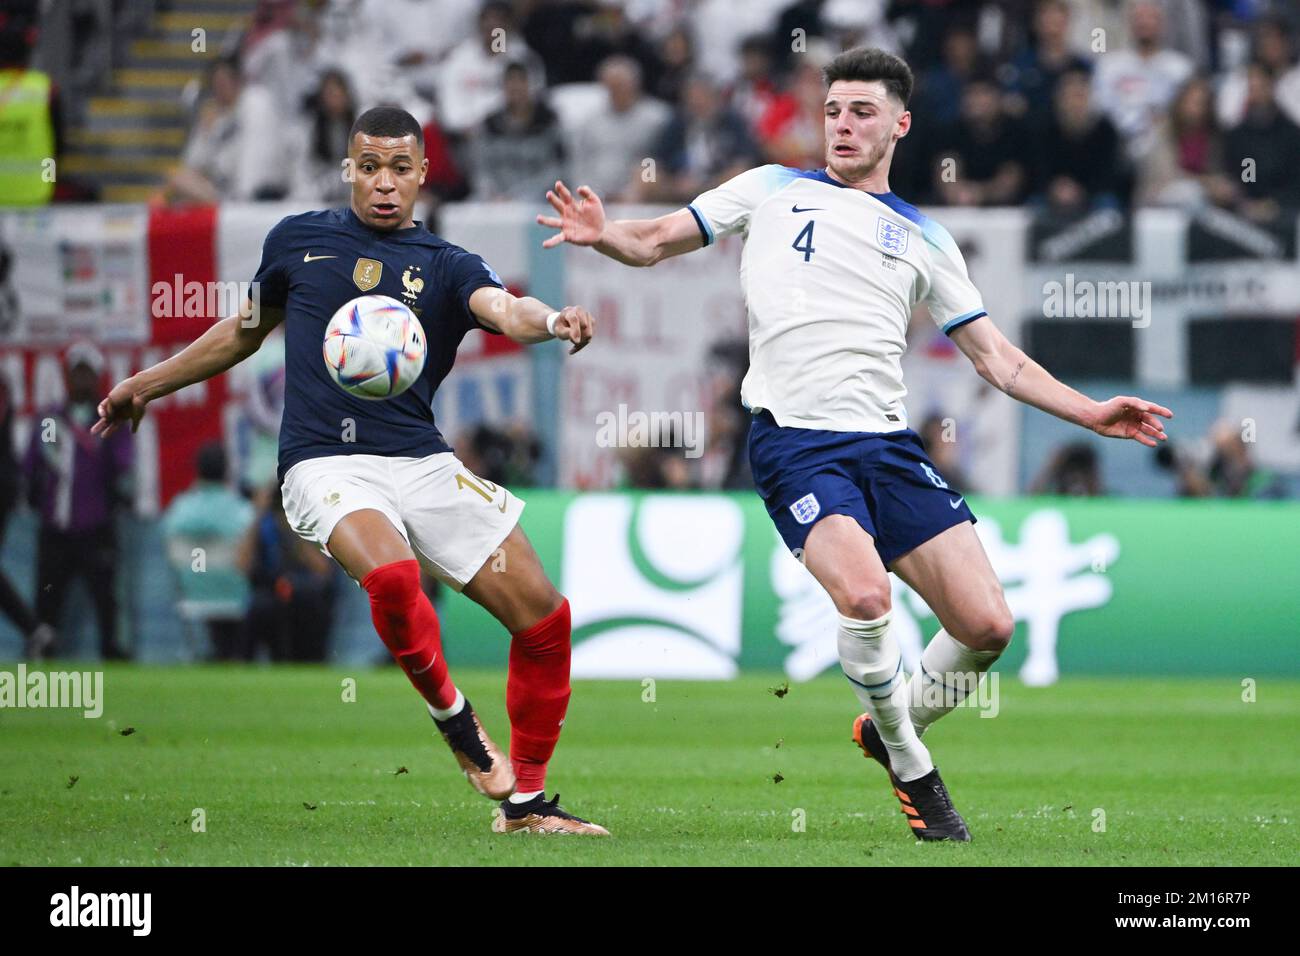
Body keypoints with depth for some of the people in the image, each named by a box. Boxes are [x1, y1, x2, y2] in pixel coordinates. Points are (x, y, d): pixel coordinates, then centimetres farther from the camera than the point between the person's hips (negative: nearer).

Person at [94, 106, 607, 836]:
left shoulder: (445, 267, 7)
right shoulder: (299, 240, 12)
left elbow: (504, 310, -15)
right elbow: (245, 331, 28)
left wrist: (551, 321, -38)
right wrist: (147, 386, 34)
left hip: (422, 463, 2)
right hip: (327, 463, -2)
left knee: (543, 619, -6)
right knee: (392, 576, -35)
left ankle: (525, 803, 12)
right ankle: (455, 720, -8)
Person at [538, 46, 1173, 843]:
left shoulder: (924, 238, 18)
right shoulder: (771, 191, 13)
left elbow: (997, 357, 18)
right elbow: (657, 241, 13)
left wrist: (1092, 413, 6)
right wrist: (604, 234, -10)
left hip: (889, 442, 3)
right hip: (796, 441, -3)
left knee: (987, 625, -8)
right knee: (865, 594, -29)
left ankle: (894, 729, 22)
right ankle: (912, 771, -5)